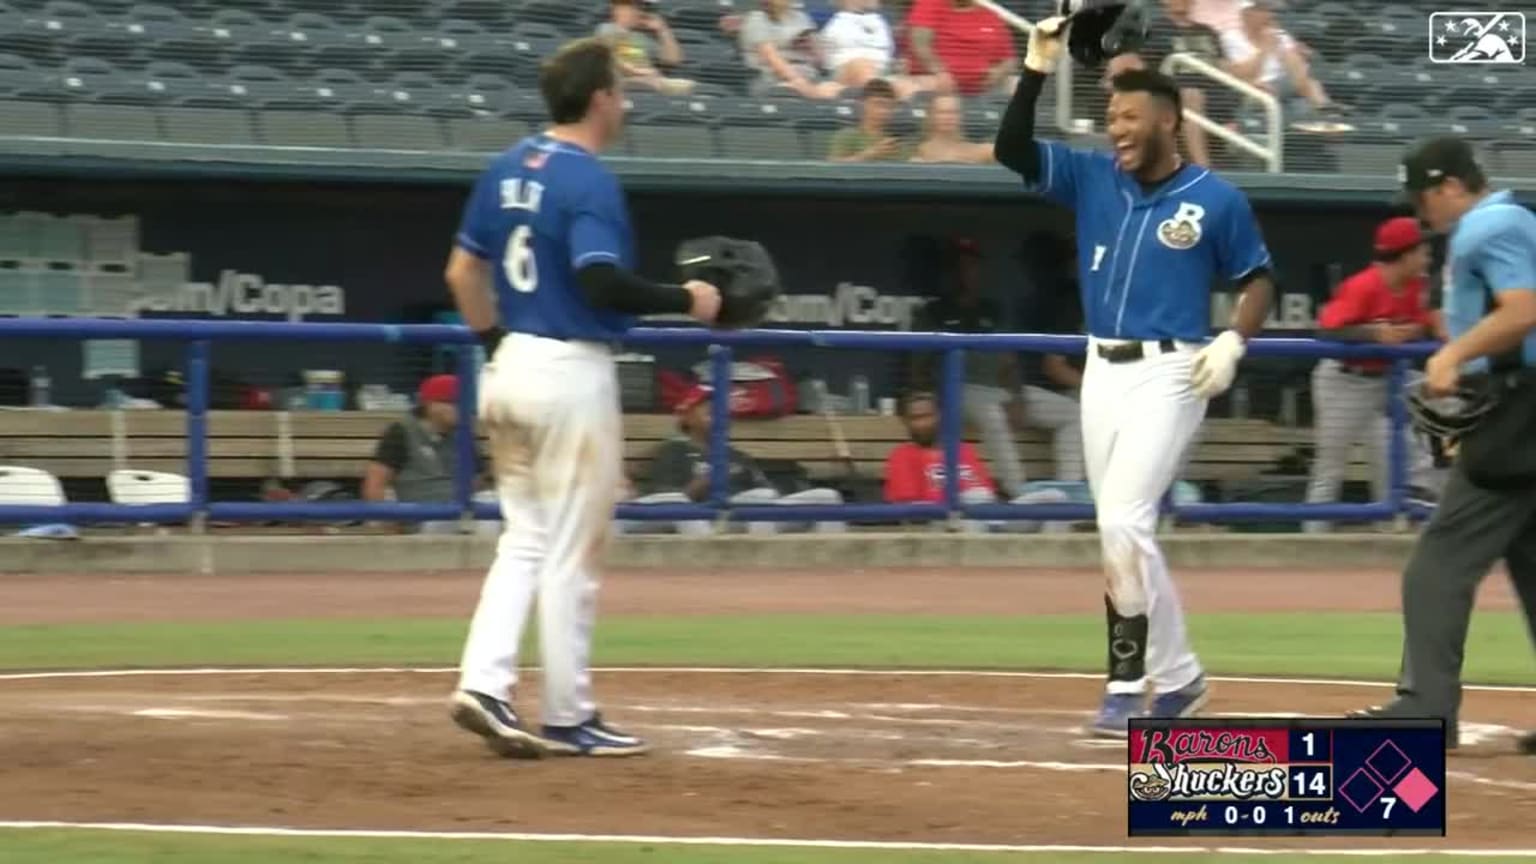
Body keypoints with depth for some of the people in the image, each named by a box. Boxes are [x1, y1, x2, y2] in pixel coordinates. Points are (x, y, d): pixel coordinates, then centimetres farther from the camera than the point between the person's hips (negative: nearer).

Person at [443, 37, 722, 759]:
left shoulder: (508, 167, 10)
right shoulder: (588, 179, -14)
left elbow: (462, 273, 14)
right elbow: (601, 281, -26)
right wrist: (686, 301, -15)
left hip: (510, 369, 8)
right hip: (572, 373, -8)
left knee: (524, 539, 14)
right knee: (571, 551, 0)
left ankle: (484, 683, 0)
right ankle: (568, 719, 6)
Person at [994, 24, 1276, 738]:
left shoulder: (1215, 200, -5)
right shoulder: (1092, 179, 7)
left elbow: (1258, 278, 3)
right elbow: (1010, 149, 0)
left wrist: (1233, 340, -14)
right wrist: (1036, 70, -10)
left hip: (1168, 374, -6)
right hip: (1101, 371, 6)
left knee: (1123, 522, -17)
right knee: (1119, 532, 9)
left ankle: (1129, 681, -12)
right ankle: (1176, 677, 21)